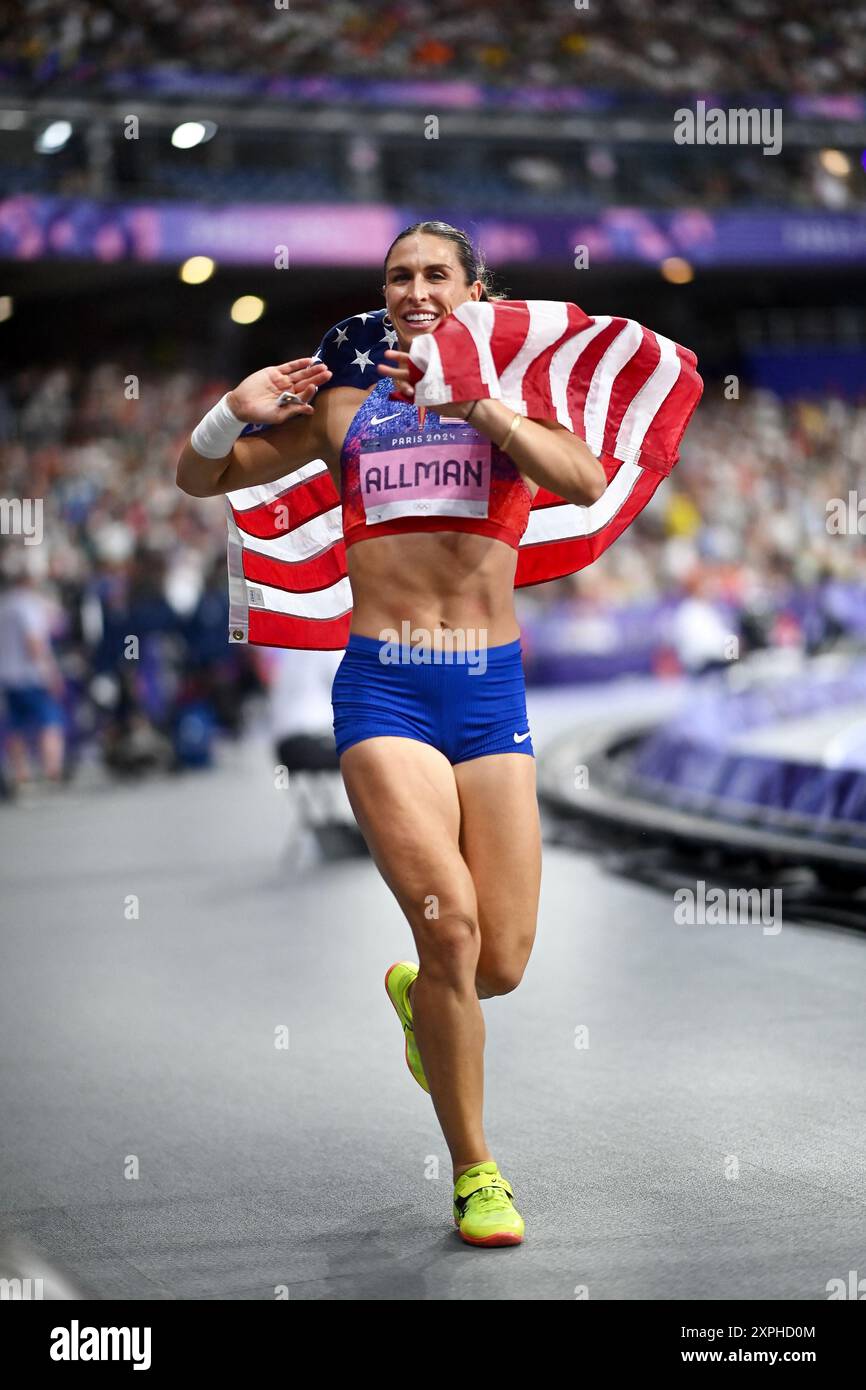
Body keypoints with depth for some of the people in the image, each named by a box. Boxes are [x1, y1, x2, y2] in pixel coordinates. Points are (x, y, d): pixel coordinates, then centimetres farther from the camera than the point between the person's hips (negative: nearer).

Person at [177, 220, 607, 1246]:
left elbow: (586, 482, -12)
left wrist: (472, 403, -23)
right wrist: (237, 411, -3)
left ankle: (415, 996, 40)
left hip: (492, 691, 1)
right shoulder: (343, 404, 13)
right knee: (449, 925, -18)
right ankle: (475, 1174, -1)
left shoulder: (514, 398, 10)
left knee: (502, 964, 1)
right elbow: (198, 479, 18)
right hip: (382, 688, -1)